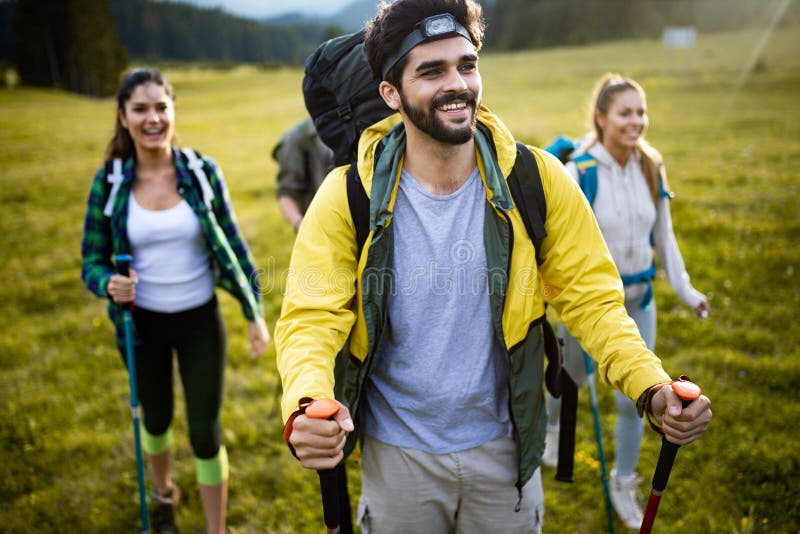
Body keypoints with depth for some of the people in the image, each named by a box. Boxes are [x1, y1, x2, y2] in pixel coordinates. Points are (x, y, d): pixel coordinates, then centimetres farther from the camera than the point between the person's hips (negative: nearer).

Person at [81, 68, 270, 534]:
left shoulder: (203, 172, -10)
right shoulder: (109, 182, -9)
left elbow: (233, 246, -3)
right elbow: (92, 262, -4)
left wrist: (255, 314, -2)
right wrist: (109, 285, -27)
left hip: (200, 321, -1)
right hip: (143, 324, 1)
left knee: (206, 431, 4)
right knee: (156, 419, 22)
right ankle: (164, 493, 54)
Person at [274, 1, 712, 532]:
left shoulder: (537, 180, -12)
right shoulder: (347, 198, -15)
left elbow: (591, 297, -8)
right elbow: (311, 320, -17)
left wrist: (652, 386, -24)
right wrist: (305, 409, -37)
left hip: (505, 449, 1)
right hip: (394, 454, 0)